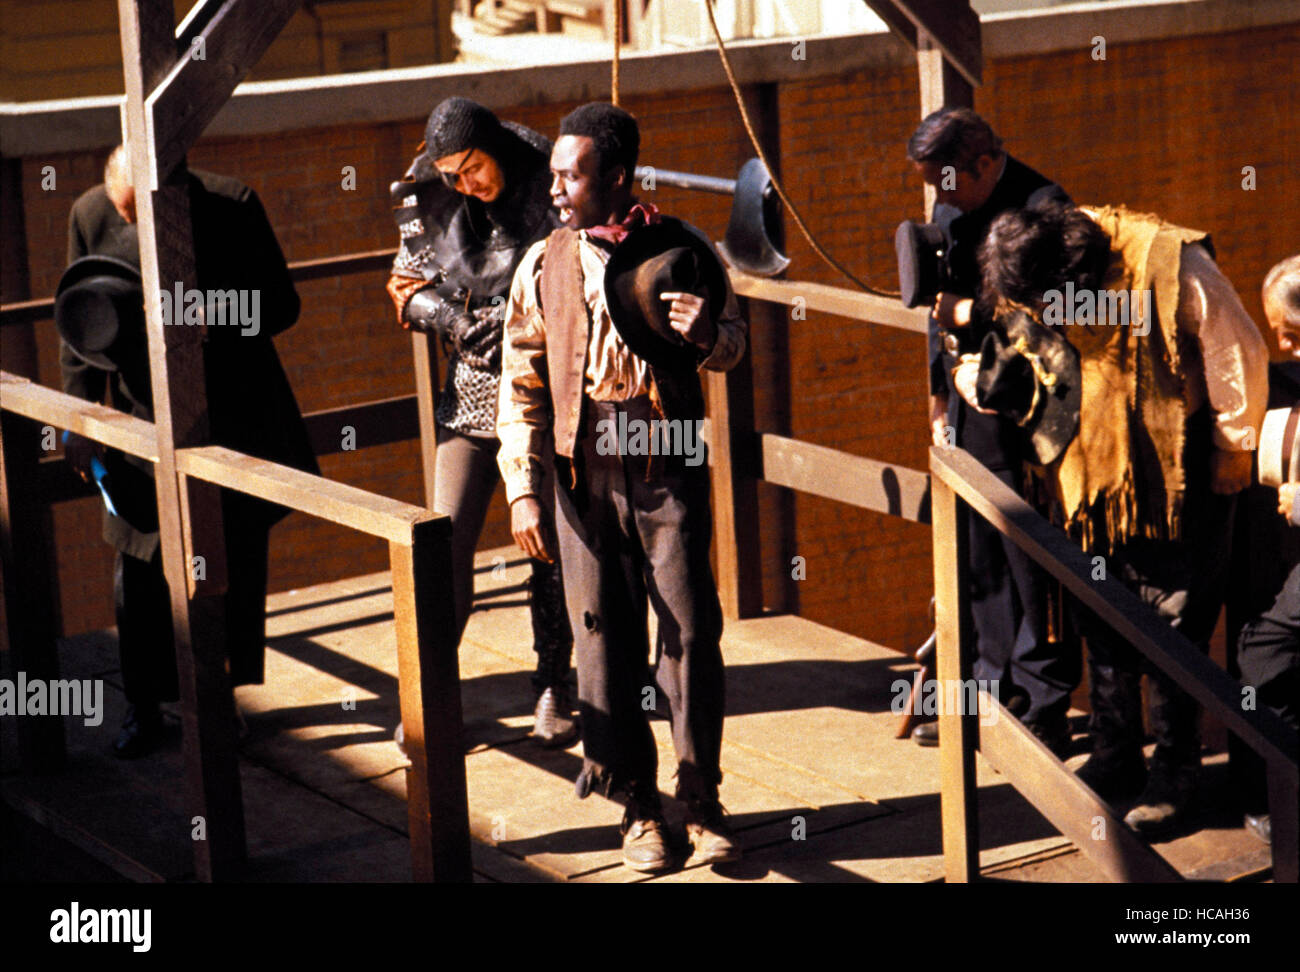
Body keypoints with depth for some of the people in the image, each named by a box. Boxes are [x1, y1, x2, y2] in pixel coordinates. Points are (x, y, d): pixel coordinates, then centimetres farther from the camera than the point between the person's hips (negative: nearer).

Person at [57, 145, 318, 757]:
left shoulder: (232, 207, -14)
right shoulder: (90, 214, -6)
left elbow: (281, 306, -10)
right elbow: (78, 329, 4)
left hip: (232, 420, -1)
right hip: (143, 420, 1)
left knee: (235, 564, 7)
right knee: (139, 568, 2)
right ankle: (143, 708, 16)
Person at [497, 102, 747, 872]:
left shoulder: (681, 251, 0)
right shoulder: (544, 266, 3)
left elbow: (732, 342, 13)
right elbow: (522, 384, 6)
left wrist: (709, 335, -12)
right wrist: (524, 489, 0)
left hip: (671, 471, -1)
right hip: (588, 482, 1)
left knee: (693, 636, -2)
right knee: (607, 645, 4)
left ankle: (703, 801, 12)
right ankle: (639, 806, 16)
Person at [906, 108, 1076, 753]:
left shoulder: (1040, 206, -13)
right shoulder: (950, 211, 12)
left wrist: (970, 313, -19)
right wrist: (940, 399, 23)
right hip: (970, 418, 8)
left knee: (1031, 568, -2)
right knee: (981, 566, 14)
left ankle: (1043, 714, 5)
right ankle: (994, 695, 25)